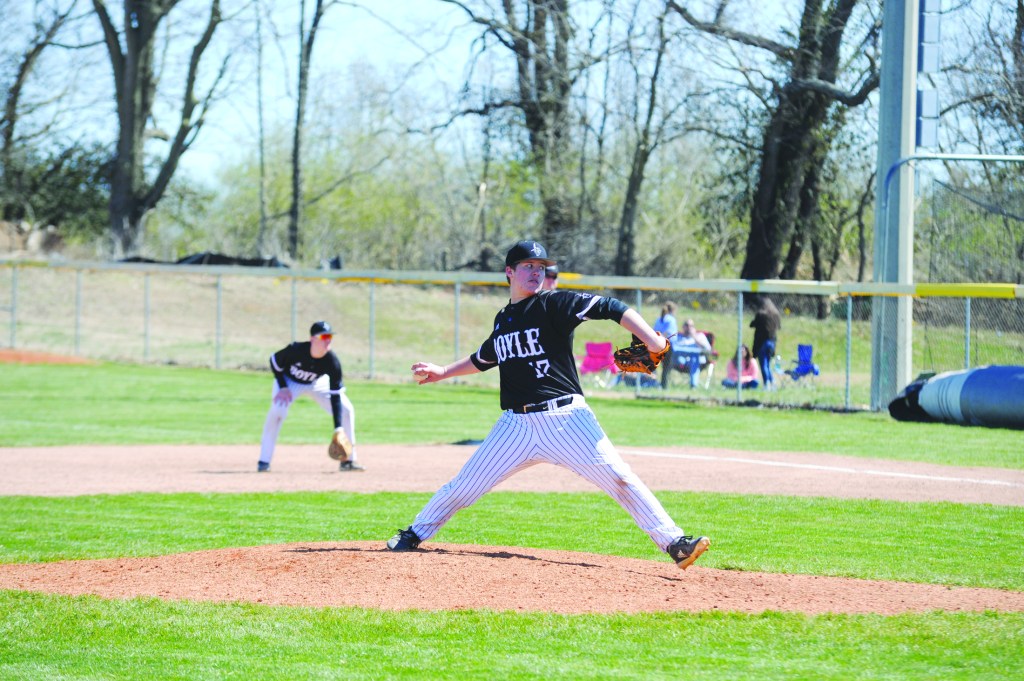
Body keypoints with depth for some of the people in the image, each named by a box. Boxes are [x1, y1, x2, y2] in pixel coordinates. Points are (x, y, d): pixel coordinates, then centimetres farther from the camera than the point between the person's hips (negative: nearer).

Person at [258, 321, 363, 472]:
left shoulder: (332, 361, -31)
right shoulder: (296, 350, -36)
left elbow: (335, 396, -30)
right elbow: (274, 361, -15)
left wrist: (338, 429, -35)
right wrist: (283, 388, -22)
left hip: (317, 383, 3)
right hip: (290, 381, -3)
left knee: (346, 409, -11)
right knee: (277, 410, -30)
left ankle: (348, 460, 4)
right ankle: (264, 462, -17)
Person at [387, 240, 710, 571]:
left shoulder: (553, 304, -2)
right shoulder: (503, 320, 16)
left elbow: (609, 308, -14)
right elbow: (484, 358, 36)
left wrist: (651, 341, -26)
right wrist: (443, 372, 35)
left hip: (564, 417, -4)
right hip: (516, 424, 5)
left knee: (618, 478, -15)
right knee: (464, 485, 6)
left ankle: (673, 542, -13)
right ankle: (415, 535, 25)